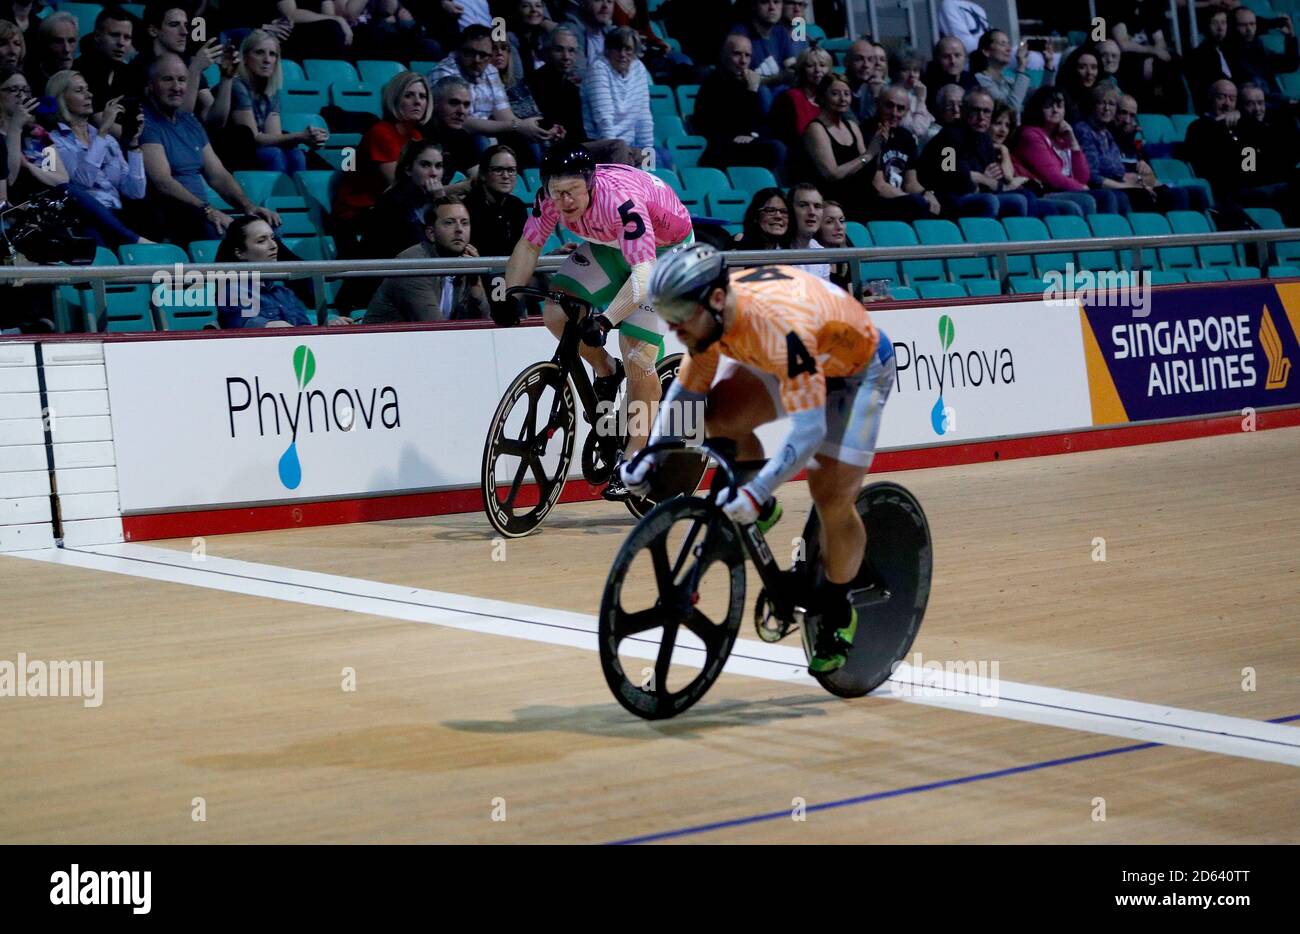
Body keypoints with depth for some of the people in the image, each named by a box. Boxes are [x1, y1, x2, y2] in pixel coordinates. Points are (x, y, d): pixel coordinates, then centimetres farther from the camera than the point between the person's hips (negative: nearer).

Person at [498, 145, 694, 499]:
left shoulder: (619, 199, -39)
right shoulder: (551, 197, -21)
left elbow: (644, 274, -44)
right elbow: (529, 245, -3)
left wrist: (605, 320, -54)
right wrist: (508, 295, -15)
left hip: (665, 249, -6)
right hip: (609, 245, 6)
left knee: (638, 361, -14)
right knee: (556, 313, -14)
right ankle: (606, 373, 13)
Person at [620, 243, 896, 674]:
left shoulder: (780, 326, -42)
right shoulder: (709, 313, -20)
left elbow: (810, 430, -45)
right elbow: (686, 392, -6)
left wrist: (757, 491, -50)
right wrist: (650, 458, -16)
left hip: (856, 369, -6)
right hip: (798, 360, 6)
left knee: (832, 498, -13)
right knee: (717, 416, -19)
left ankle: (838, 612, 12)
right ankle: (761, 512, 7)